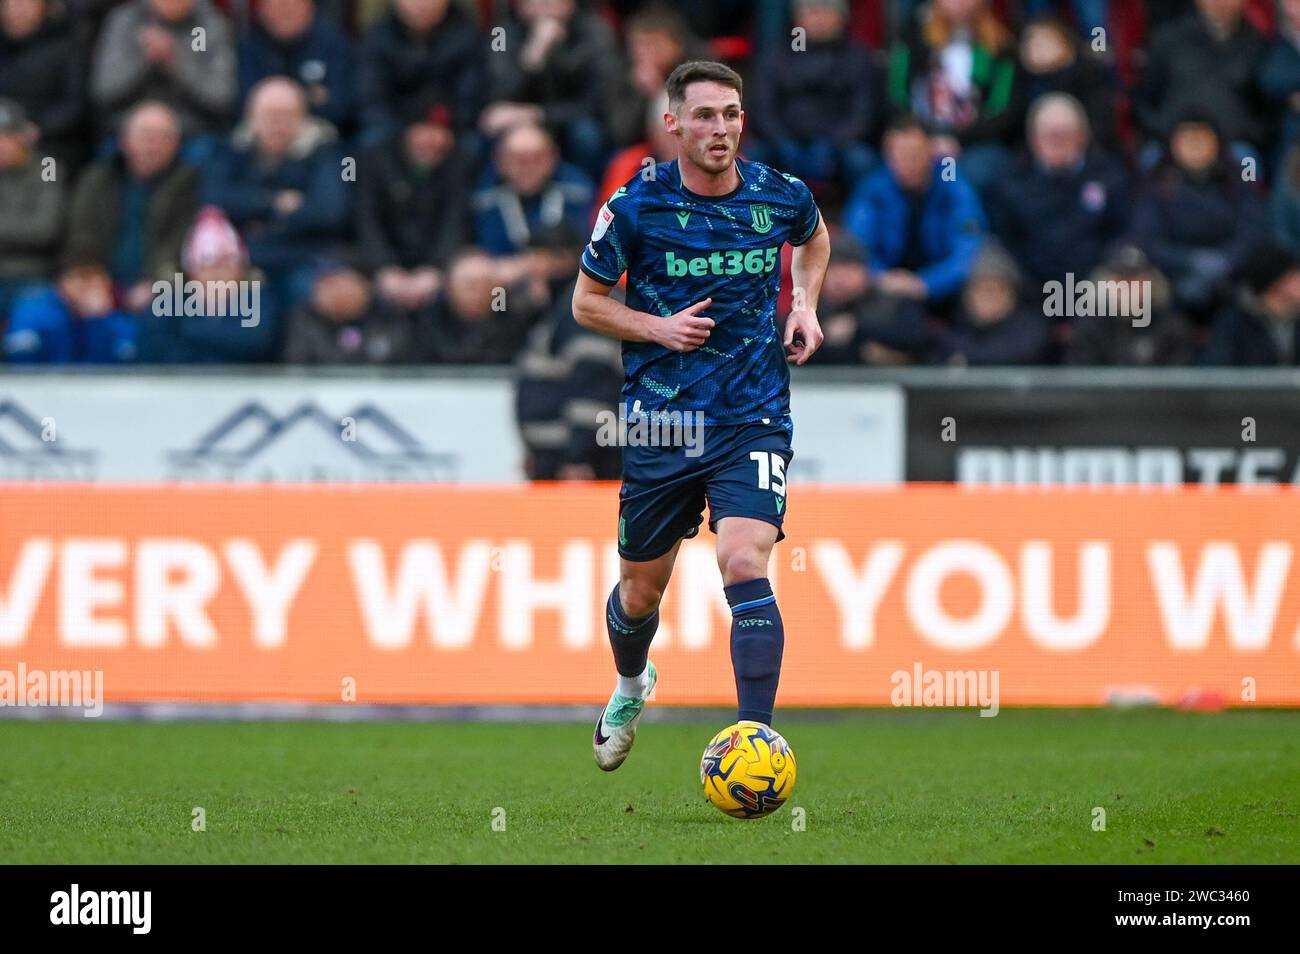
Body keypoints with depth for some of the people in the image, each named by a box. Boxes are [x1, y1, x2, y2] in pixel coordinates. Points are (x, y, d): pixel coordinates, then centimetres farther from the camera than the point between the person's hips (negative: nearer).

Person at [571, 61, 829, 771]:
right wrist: (660, 327, -13)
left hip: (752, 419, 0)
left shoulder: (781, 197, -2)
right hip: (660, 420, 0)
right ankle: (630, 686, 47)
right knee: (641, 590, 14)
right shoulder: (636, 207, -8)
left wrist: (805, 305, 7)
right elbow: (586, 302, 3)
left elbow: (815, 238, 24)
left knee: (745, 571, -21)